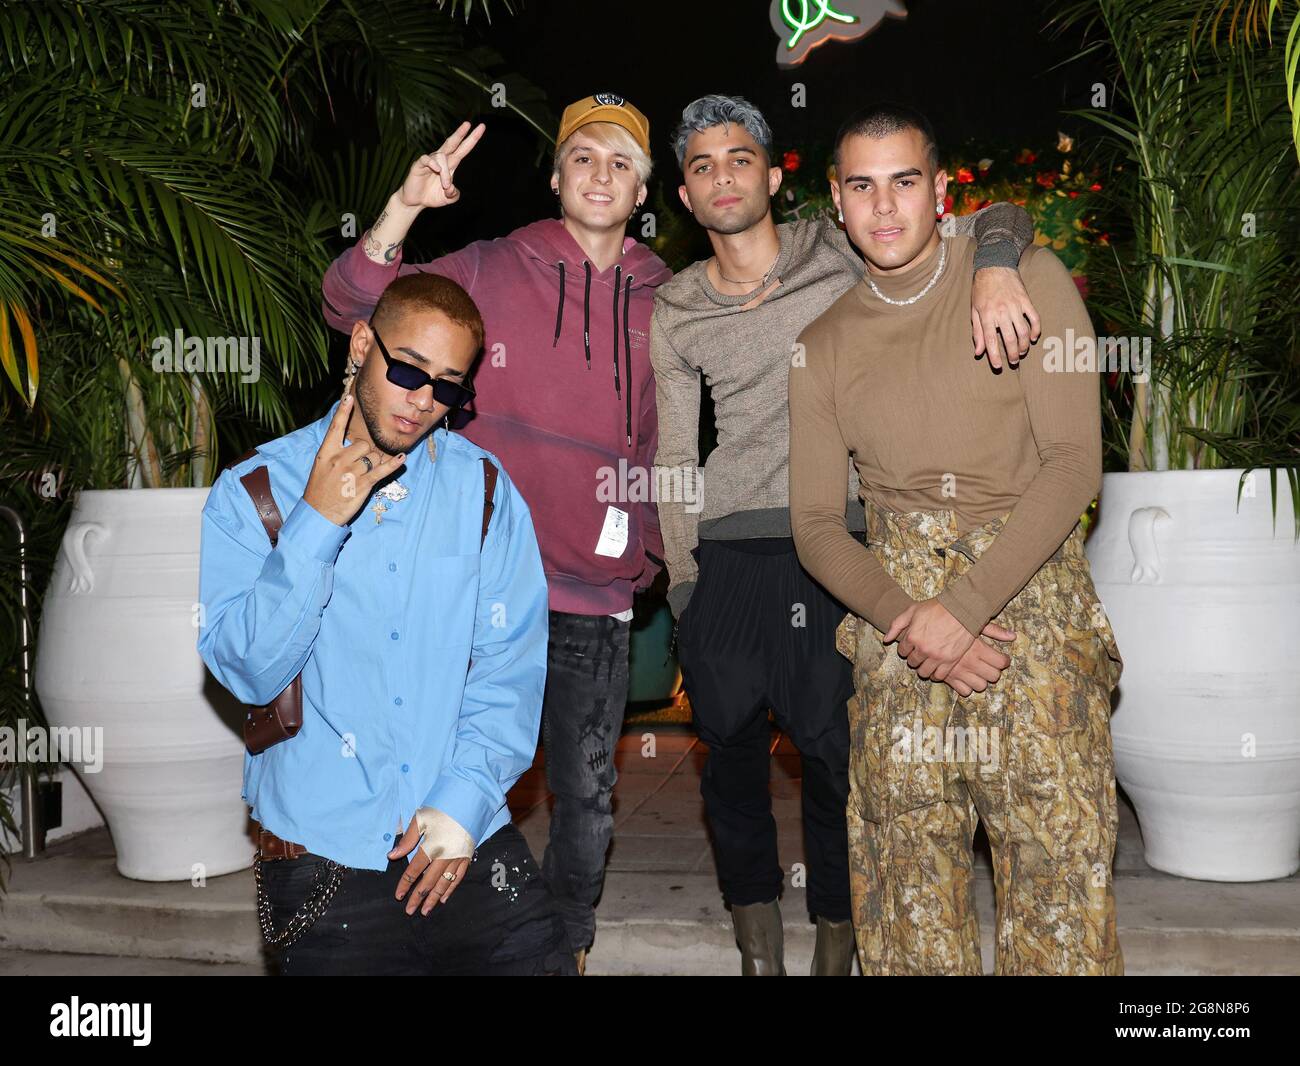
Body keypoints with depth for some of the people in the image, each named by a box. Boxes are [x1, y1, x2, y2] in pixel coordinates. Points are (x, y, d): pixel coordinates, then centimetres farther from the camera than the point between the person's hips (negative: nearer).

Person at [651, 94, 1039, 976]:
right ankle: (757, 925, 24)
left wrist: (993, 268, -24)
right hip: (727, 552, 2)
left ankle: (837, 932, 19)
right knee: (731, 743, 5)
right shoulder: (674, 311, 9)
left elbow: (1001, 220, 0)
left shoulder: (838, 254, 2)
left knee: (834, 746, 0)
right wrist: (681, 579, 3)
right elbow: (674, 454, 10)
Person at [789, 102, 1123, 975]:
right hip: (896, 621, 3)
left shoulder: (1029, 280, 3)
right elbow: (814, 522, 9)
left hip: (1031, 595, -3)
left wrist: (962, 606, -15)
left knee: (1058, 877, -7)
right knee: (908, 897, 2)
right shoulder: (823, 347, 13)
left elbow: (1074, 463, -6)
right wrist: (903, 616, -10)